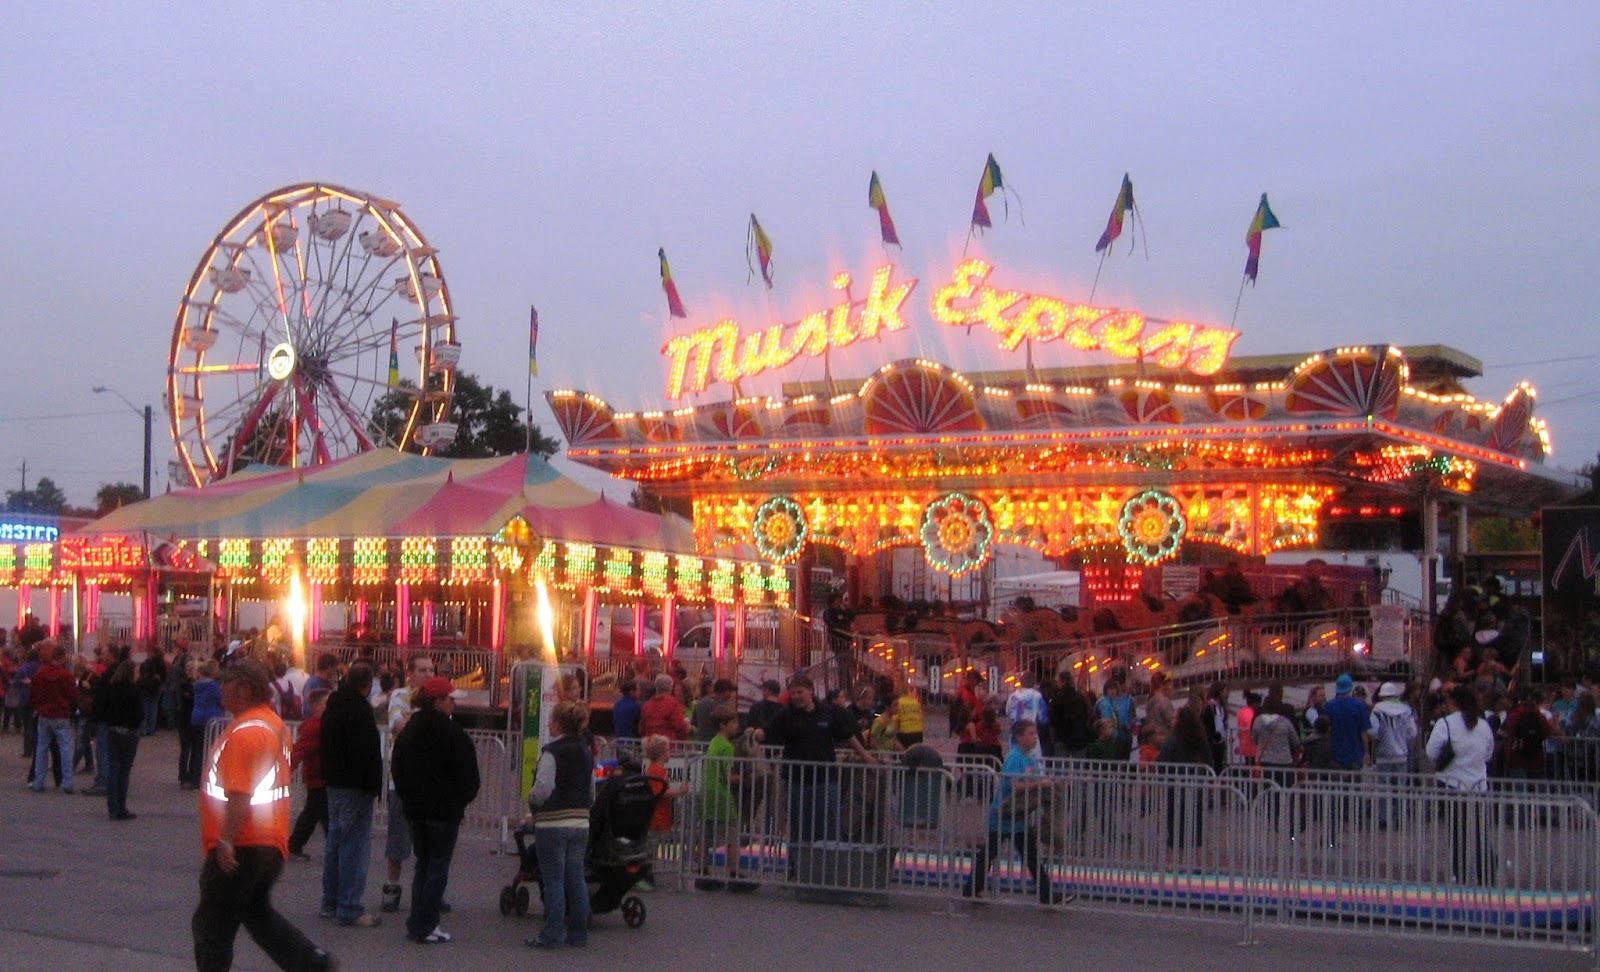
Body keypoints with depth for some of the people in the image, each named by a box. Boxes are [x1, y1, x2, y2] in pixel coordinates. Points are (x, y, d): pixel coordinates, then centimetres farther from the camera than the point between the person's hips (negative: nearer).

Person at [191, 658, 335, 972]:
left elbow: (239, 794, -26)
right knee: (258, 913, 24)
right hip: (271, 842, 10)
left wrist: (225, 841, -25)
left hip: (241, 848, -10)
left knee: (212, 926, 2)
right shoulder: (274, 724, 11)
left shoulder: (244, 732, -20)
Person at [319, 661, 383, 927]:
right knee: (355, 846, -7)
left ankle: (330, 902, 23)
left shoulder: (333, 706, 13)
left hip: (334, 783, 10)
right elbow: (368, 752, -22)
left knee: (335, 842, 16)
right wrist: (374, 785, -16)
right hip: (355, 785, -10)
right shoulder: (359, 709, -18)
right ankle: (349, 908, -7)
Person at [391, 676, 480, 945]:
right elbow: (467, 773, -10)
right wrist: (462, 799, 7)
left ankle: (417, 923, 16)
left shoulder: (408, 731, 7)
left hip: (415, 808, 7)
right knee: (438, 867, 0)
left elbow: (398, 768, 13)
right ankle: (425, 925, -2)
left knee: (422, 864, 16)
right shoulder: (452, 733, -14)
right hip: (445, 809, -6)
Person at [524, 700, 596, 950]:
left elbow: (543, 788, -18)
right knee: (576, 878, 11)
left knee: (553, 880, -2)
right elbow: (592, 793, 16)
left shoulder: (552, 752, -12)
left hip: (552, 824, -7)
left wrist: (532, 799, 0)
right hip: (581, 823, 7)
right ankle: (578, 933, 14)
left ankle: (551, 935, 1)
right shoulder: (586, 754, 12)